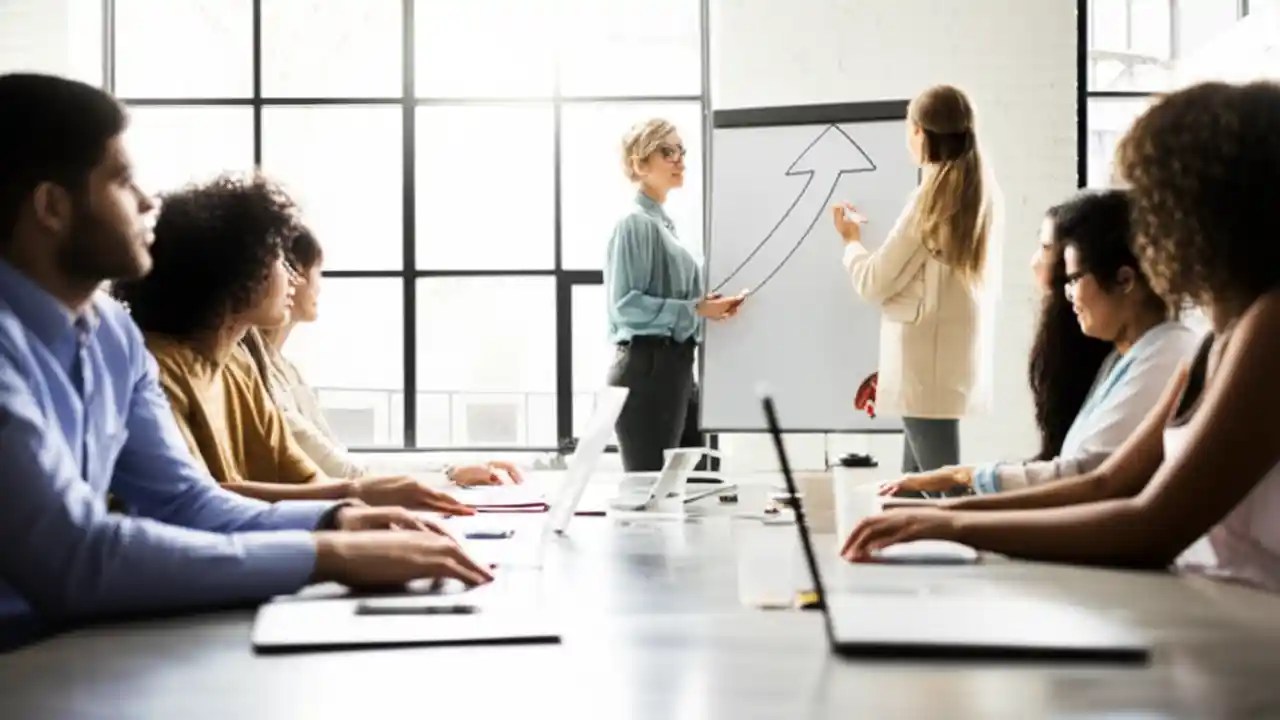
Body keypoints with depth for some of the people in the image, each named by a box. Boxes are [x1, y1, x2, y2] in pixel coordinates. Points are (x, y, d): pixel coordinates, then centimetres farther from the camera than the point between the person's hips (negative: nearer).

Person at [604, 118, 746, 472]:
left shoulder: (663, 224, 17)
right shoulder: (635, 223, -9)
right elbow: (625, 304, -19)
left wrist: (710, 308, 7)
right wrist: (695, 310, -18)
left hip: (676, 367, 9)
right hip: (646, 369, -9)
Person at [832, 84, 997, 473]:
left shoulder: (931, 198, -13)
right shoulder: (980, 194, 8)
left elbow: (874, 284, -8)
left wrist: (851, 240, 10)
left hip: (929, 369, -8)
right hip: (958, 363, 8)